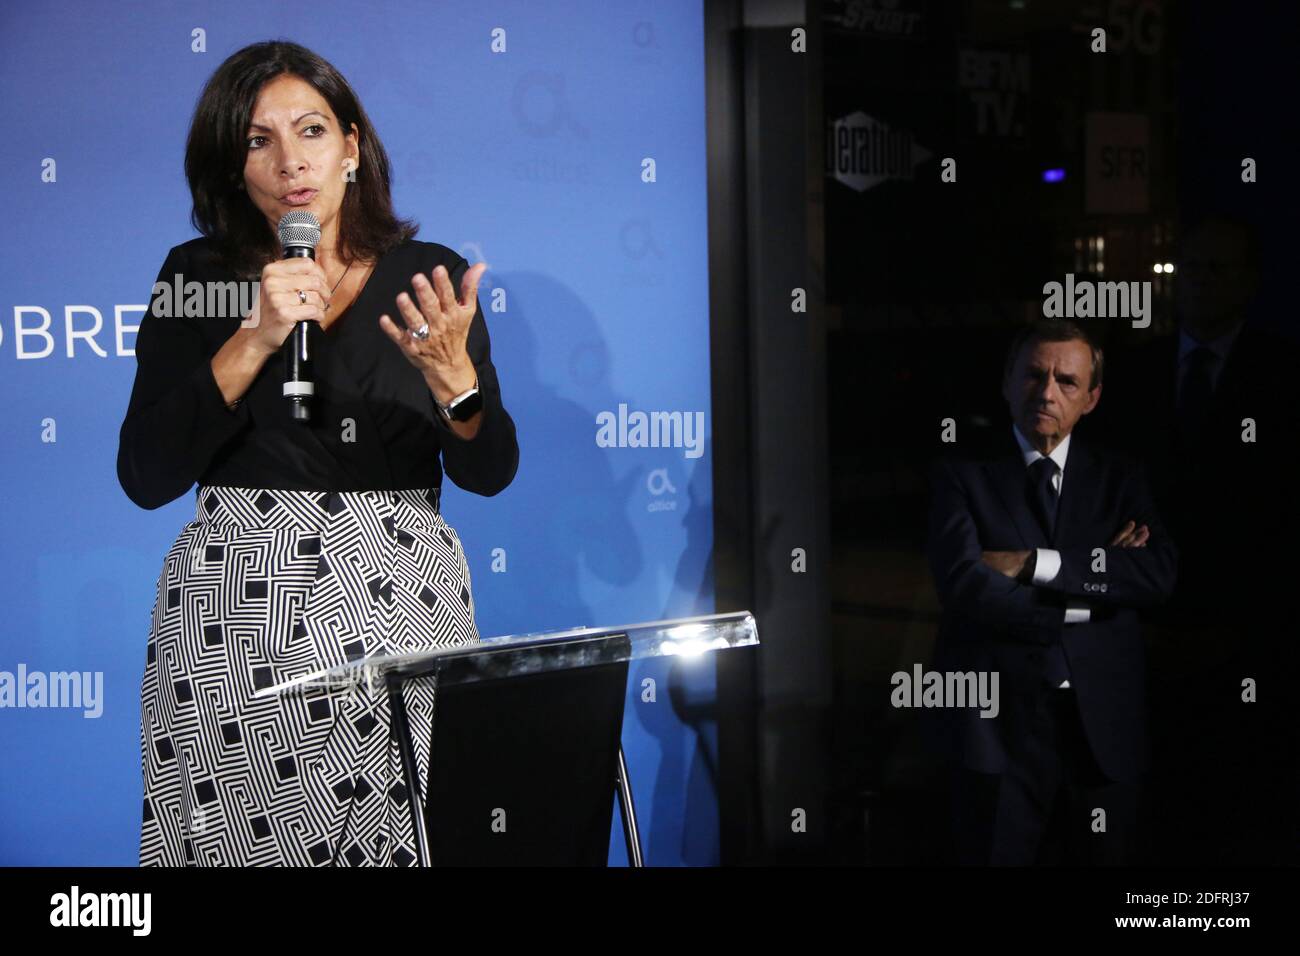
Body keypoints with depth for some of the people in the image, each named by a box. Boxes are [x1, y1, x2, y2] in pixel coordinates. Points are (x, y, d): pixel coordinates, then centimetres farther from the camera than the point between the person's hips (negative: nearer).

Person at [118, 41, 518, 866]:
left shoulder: (429, 274, 5)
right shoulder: (197, 278, 3)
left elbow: (490, 473, 3)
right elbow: (145, 478, -7)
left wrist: (451, 372, -17)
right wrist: (256, 339, -15)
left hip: (399, 607, 1)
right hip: (233, 618, -1)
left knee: (411, 841, -3)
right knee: (243, 840, -2)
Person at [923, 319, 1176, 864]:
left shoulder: (1119, 478, 10)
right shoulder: (961, 475, 2)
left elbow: (1159, 574, -8)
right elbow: (963, 584, -14)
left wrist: (1035, 563, -15)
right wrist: (1093, 577, -10)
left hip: (1102, 724, 2)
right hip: (997, 721, -2)